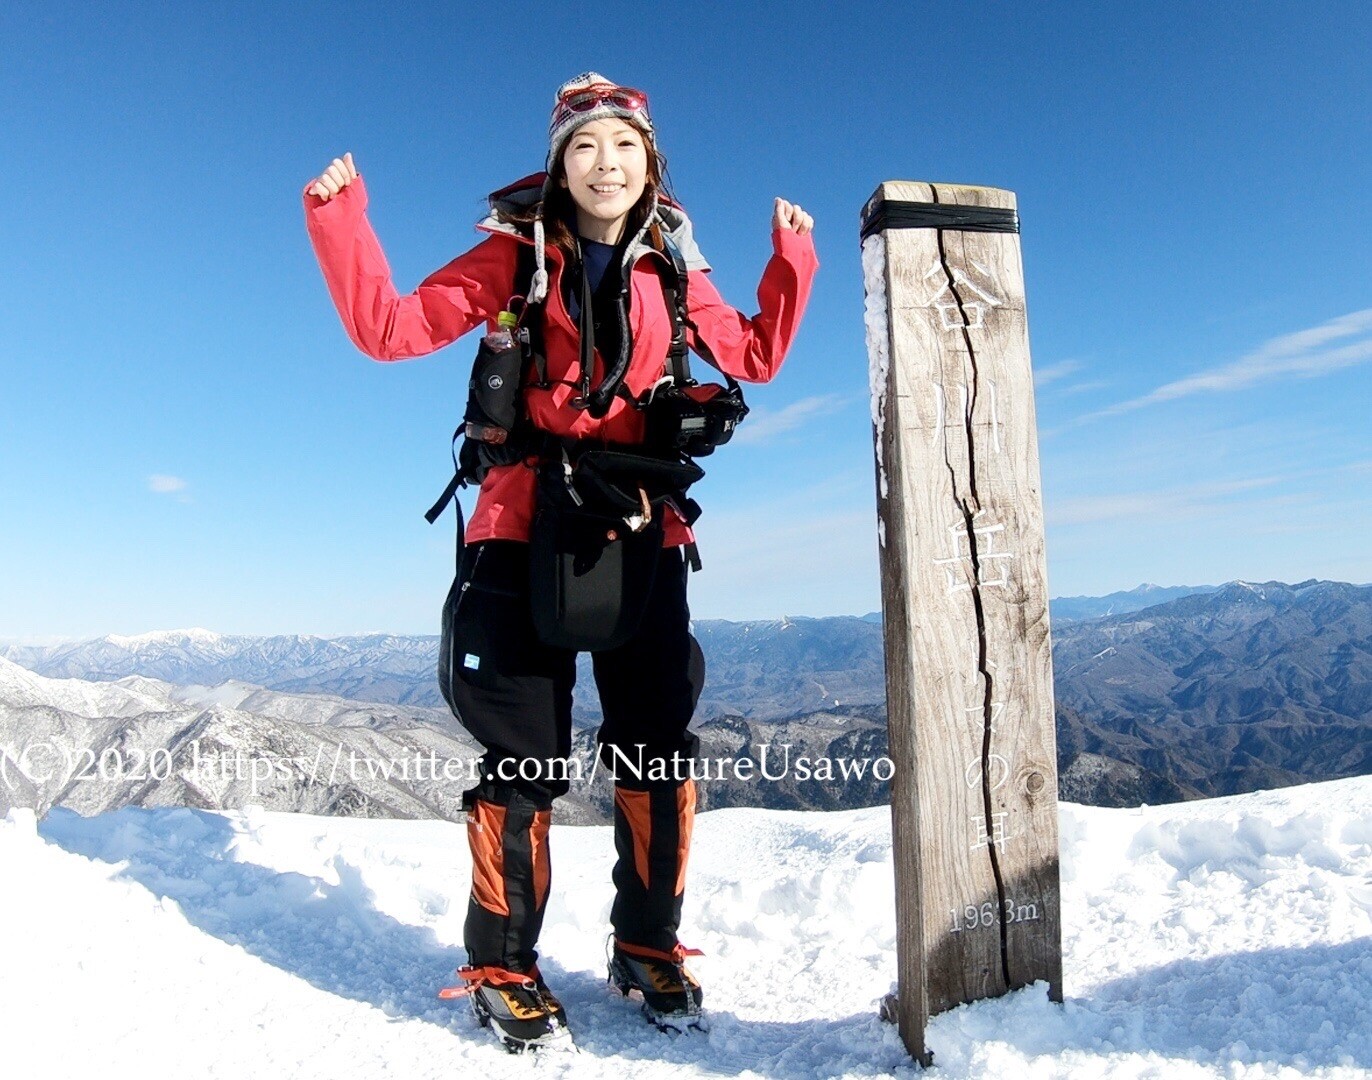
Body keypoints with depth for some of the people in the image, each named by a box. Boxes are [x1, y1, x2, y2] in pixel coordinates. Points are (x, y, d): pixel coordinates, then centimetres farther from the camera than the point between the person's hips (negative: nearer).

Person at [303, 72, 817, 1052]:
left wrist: (793, 261, 15)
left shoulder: (669, 267, 10)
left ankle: (648, 950, 23)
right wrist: (340, 220, -10)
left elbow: (753, 357, 20)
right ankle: (502, 967, 18)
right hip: (526, 523, -2)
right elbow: (388, 328, 0)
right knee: (523, 752, 0)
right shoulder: (516, 255, 3)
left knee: (659, 744, 3)